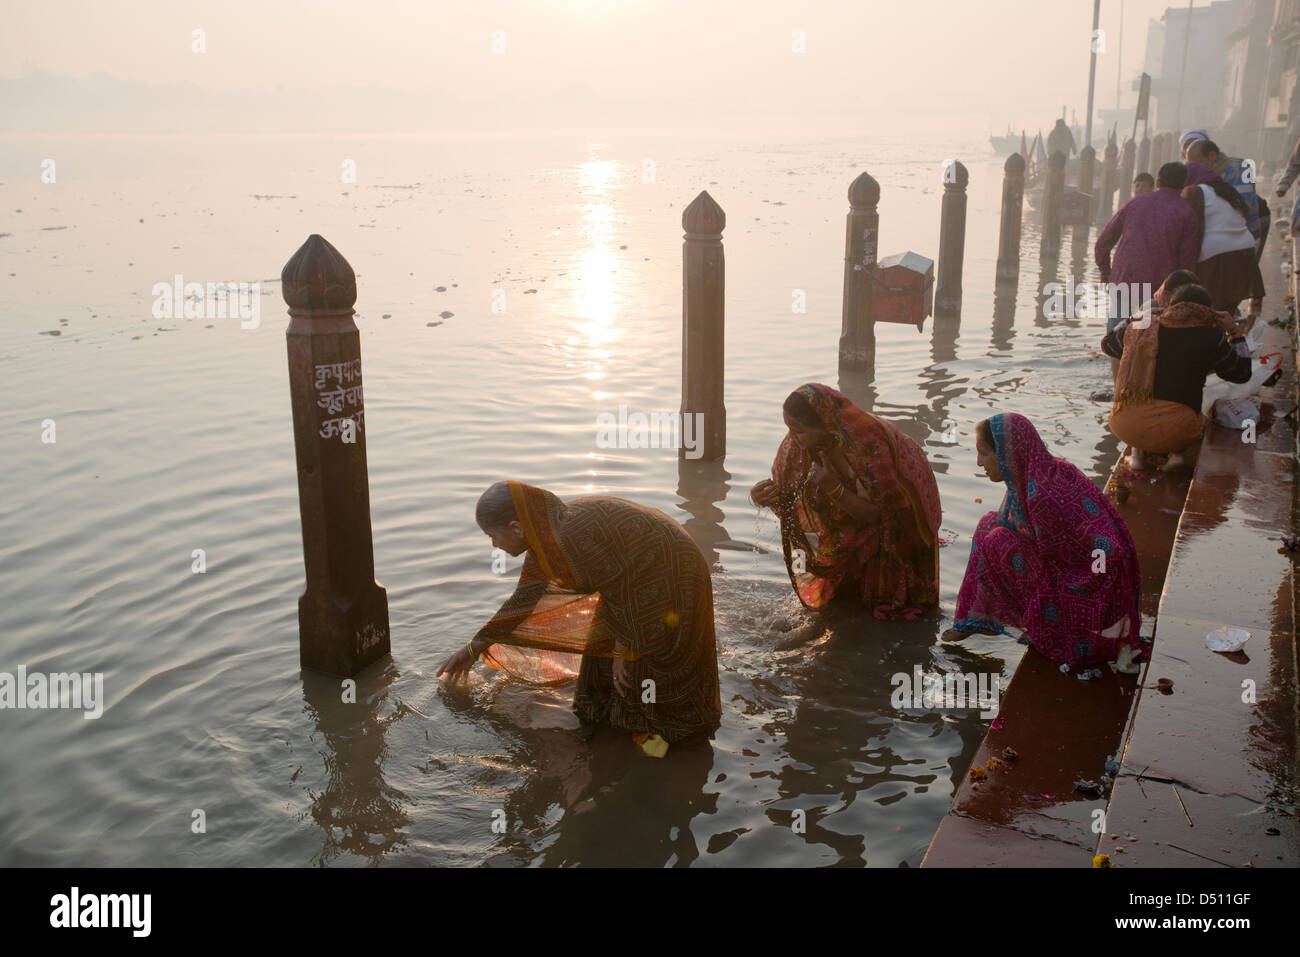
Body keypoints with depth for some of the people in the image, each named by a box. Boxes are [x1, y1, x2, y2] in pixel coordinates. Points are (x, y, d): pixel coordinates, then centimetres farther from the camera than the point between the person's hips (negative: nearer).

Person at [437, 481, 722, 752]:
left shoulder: (570, 542, -30)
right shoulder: (547, 532, -2)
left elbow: (623, 593, -19)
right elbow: (523, 599, 10)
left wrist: (624, 652, -6)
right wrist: (473, 649, 17)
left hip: (672, 584, -8)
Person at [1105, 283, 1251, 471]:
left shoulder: (1140, 328, 11)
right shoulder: (1209, 336, 4)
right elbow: (1242, 372, 17)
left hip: (1125, 427, 3)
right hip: (1174, 432, -2)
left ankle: (1138, 453, 18)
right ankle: (1176, 452, 8)